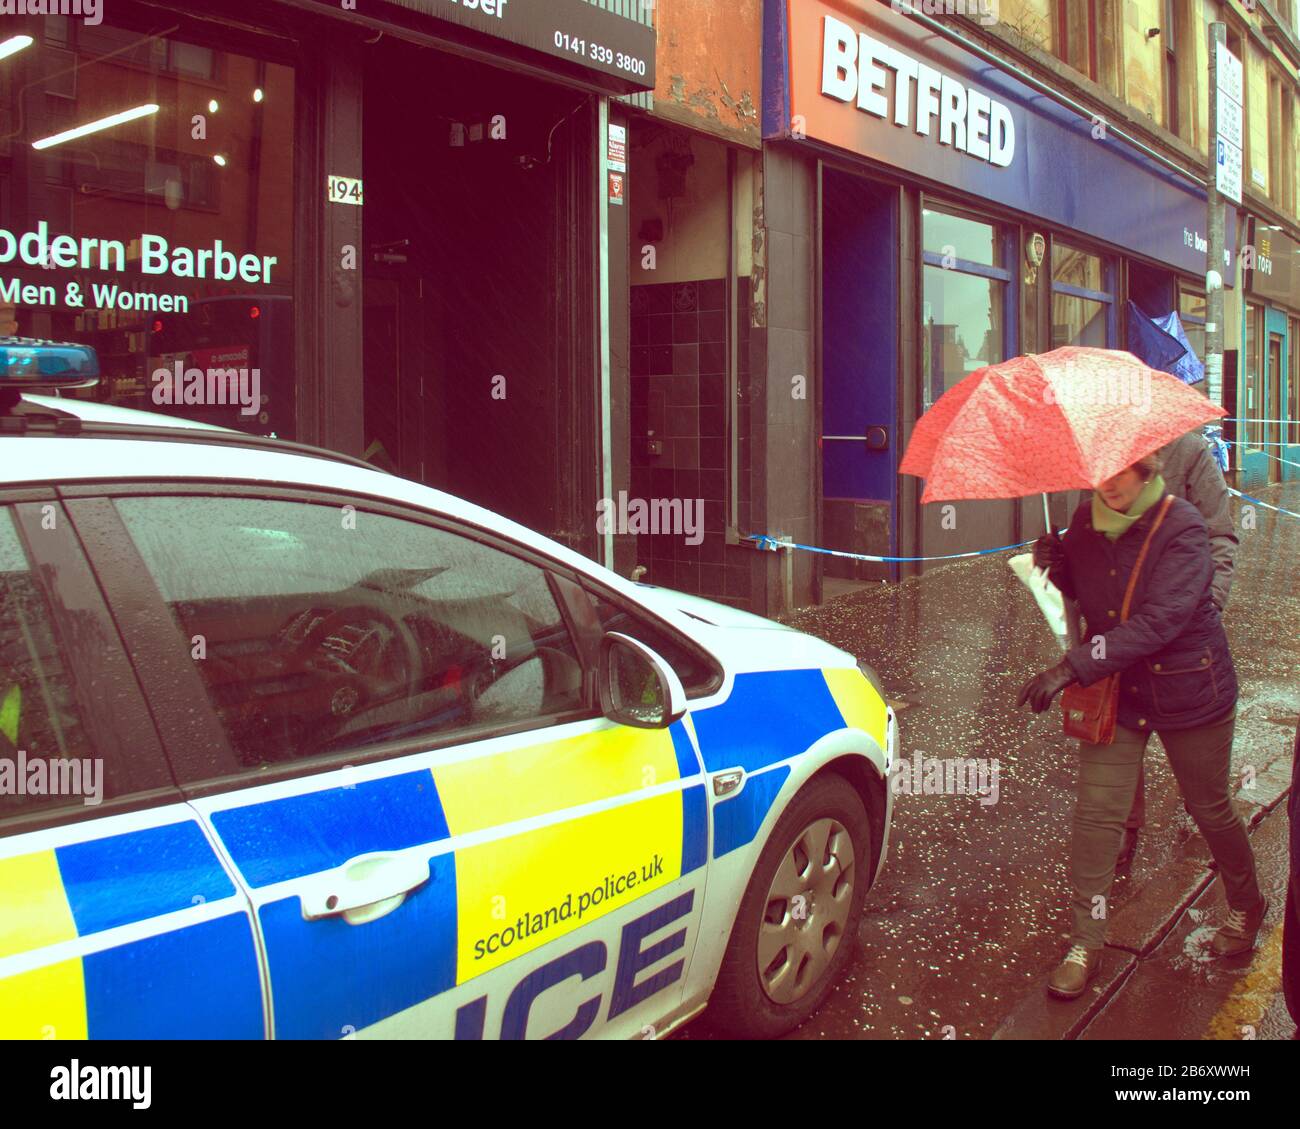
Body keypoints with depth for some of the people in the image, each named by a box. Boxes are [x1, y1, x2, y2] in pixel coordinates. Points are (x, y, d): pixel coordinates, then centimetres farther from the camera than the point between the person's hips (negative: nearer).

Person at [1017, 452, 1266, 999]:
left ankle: (1246, 907, 43)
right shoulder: (1088, 518, -4)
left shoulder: (1181, 527, -21)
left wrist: (1072, 667, -36)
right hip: (1114, 689, 4)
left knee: (1210, 810, 14)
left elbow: (1159, 621, -31)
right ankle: (1086, 944, 9)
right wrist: (1057, 565, -12)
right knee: (1097, 812, -2)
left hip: (1187, 691, -4)